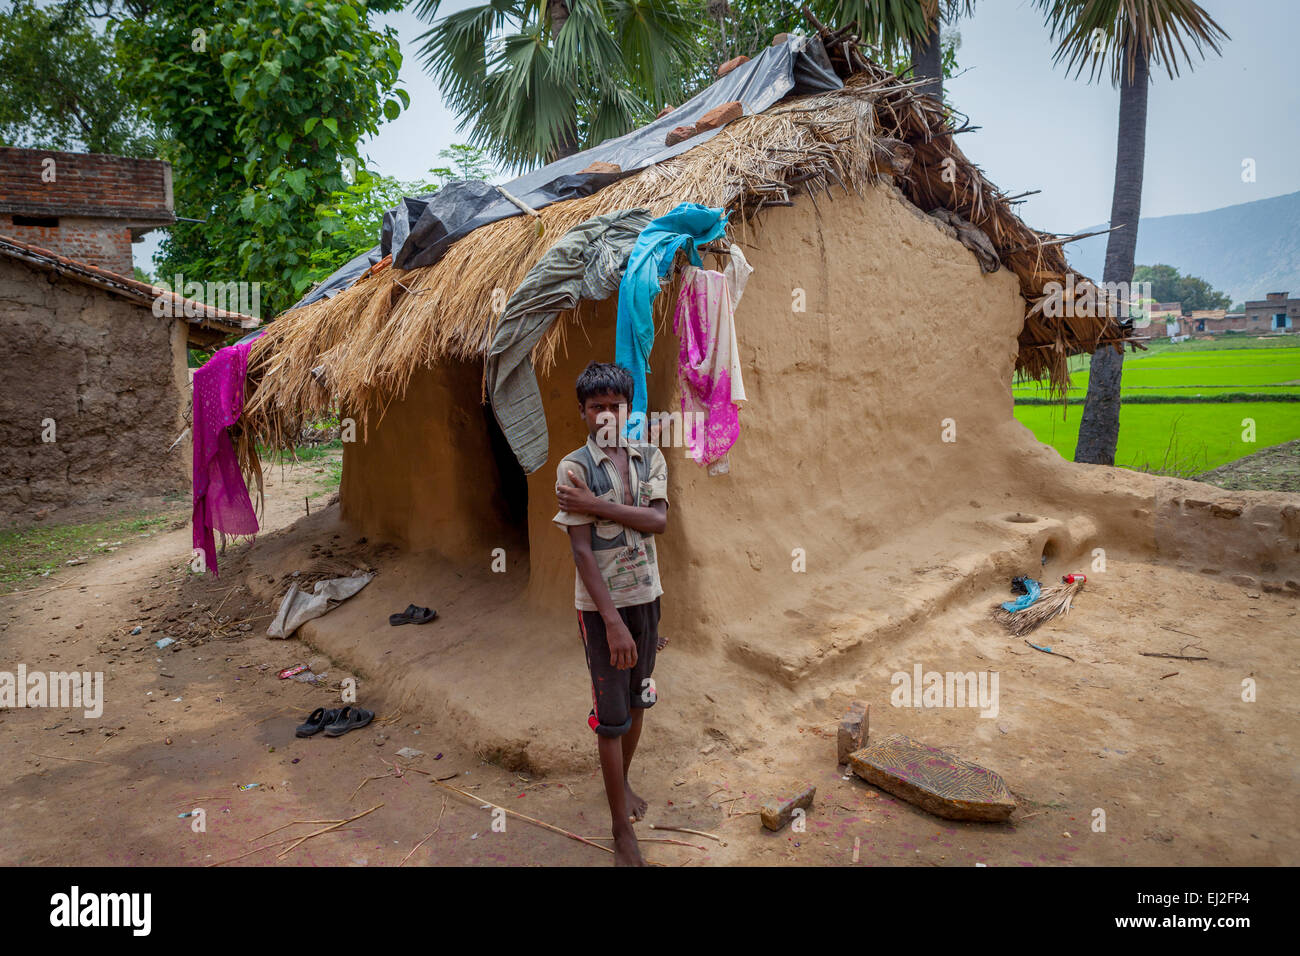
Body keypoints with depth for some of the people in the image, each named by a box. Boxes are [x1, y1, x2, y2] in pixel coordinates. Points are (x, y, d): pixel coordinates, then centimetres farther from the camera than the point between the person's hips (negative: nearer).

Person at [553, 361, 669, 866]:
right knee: (611, 715, 1)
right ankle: (622, 830, 13)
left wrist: (598, 505, -23)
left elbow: (658, 519, -12)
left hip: (646, 596, 5)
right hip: (601, 604, -5)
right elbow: (581, 549, -17)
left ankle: (621, 781, 43)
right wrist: (612, 620, -22)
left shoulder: (650, 457, 2)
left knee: (637, 699, 19)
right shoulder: (574, 468, -13)